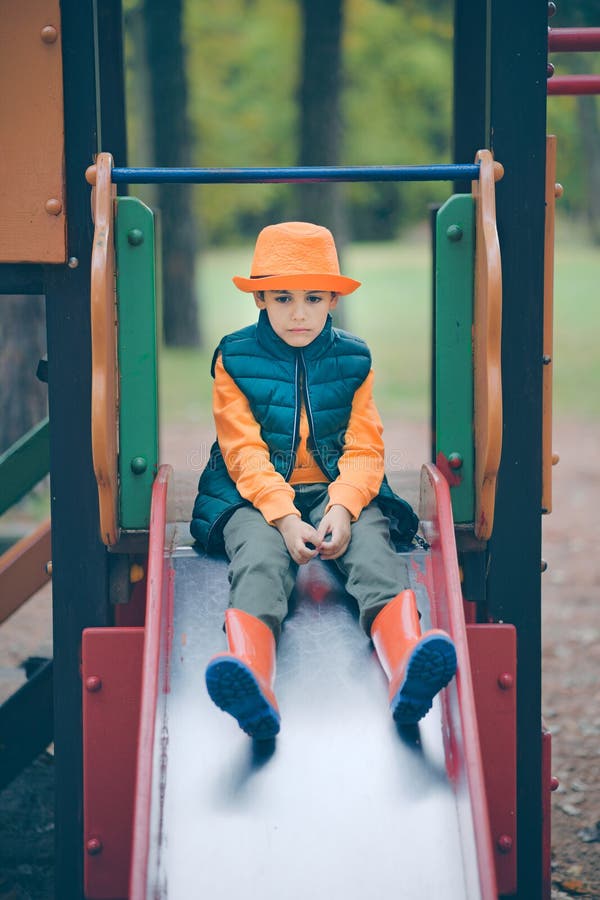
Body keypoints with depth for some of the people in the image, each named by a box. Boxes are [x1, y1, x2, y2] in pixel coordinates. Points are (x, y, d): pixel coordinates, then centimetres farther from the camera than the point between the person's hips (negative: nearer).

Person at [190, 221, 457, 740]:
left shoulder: (353, 361, 9)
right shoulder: (235, 360, 3)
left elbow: (364, 450, 2)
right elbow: (244, 453, -6)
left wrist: (341, 508, -20)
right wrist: (285, 518, -22)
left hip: (339, 492, 2)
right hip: (257, 497, -2)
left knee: (371, 540, -31)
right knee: (258, 552, -35)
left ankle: (408, 660, -61)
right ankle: (251, 676, -66)